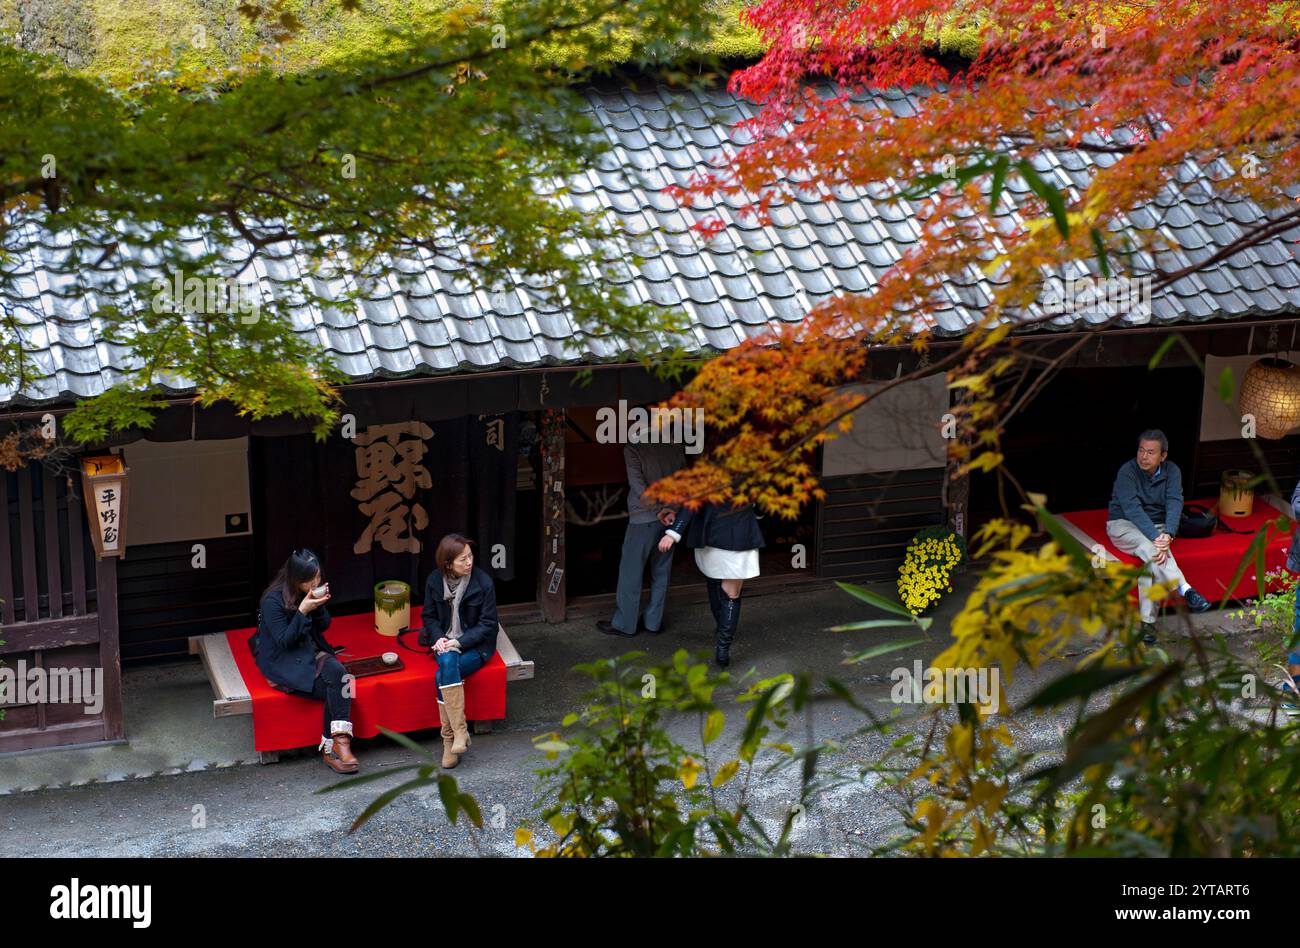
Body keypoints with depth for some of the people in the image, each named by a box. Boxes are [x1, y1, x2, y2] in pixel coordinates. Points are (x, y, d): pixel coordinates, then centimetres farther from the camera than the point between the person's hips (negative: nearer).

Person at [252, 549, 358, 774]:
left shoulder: (312, 591, 3)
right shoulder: (273, 600, -16)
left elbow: (323, 626, 12)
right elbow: (283, 641, -16)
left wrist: (320, 606, -8)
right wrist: (302, 611, -24)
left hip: (310, 652, 6)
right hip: (283, 663, -6)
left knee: (336, 671, -28)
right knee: (334, 688, -27)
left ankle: (331, 749, -28)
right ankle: (333, 747, -20)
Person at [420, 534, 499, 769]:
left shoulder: (483, 582, -11)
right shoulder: (434, 580, -1)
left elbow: (487, 624, -9)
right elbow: (430, 616, 10)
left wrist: (459, 642, -19)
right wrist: (439, 638, -10)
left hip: (475, 645, -3)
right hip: (446, 643, 3)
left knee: (443, 676, -30)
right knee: (448, 662, -32)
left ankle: (450, 739, -22)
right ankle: (460, 732, -31)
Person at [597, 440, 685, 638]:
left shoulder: (633, 448, -12)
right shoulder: (676, 446, 2)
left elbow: (638, 486, -17)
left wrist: (658, 510, -13)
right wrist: (673, 510, -8)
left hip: (644, 518, -5)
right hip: (672, 519, 5)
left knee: (630, 572, 6)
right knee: (661, 572, 14)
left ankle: (624, 624, 14)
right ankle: (654, 622, 21)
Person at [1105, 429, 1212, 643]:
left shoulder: (1171, 471, -3)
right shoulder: (1127, 472, -14)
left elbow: (1174, 503, -16)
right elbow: (1133, 509, -25)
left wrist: (1167, 534, -34)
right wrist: (1156, 537, -38)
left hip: (1156, 527, 3)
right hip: (1123, 525, -3)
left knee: (1153, 555, -31)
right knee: (1151, 546, -36)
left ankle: (1148, 621, -32)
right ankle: (1186, 591, -47)